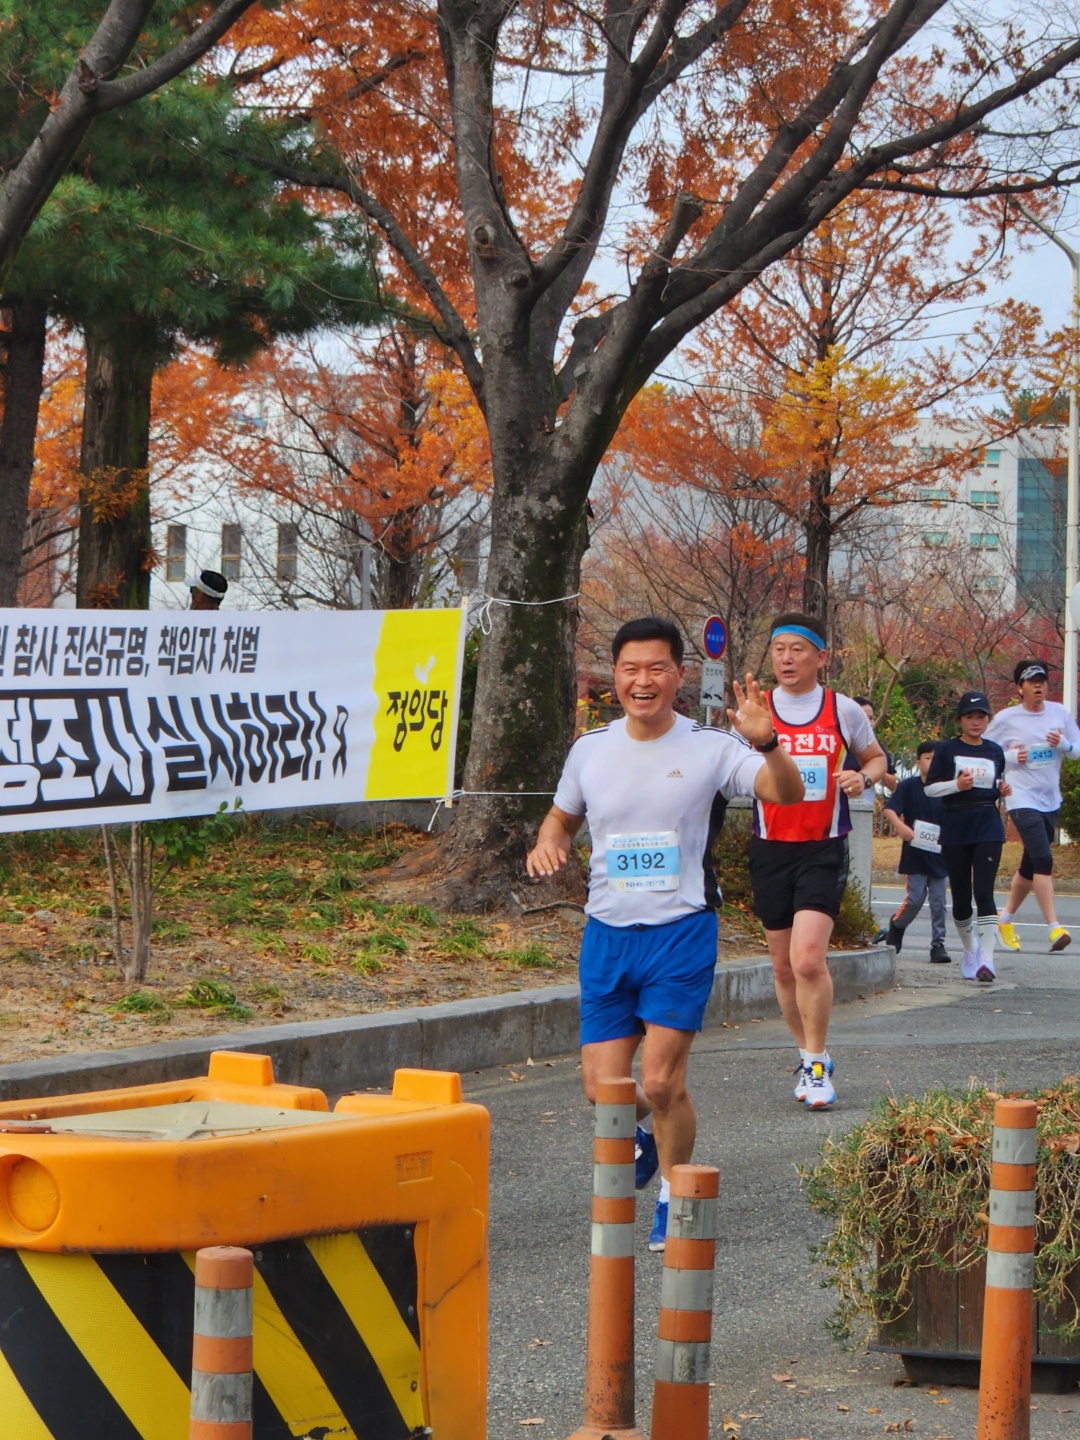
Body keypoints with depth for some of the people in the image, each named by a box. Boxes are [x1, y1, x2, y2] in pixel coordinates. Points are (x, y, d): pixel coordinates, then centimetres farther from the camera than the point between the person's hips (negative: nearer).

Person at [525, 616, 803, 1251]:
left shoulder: (710, 748, -6)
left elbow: (788, 795, -17)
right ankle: (649, 1130, 37)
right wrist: (547, 843, -2)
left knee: (662, 1083, -10)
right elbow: (563, 817, 22)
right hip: (607, 931, 4)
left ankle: (674, 1198, 14)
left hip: (682, 931, -4)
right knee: (604, 1088, 1)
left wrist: (766, 744, -37)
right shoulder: (591, 749, 6)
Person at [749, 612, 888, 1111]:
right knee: (784, 967, 8)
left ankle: (817, 1063, -3)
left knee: (808, 959, -18)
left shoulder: (844, 711, 1)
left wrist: (863, 777, -7)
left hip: (824, 850, -3)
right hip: (770, 848, 3)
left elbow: (876, 758, 16)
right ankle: (809, 1056, 26)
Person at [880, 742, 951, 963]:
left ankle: (938, 944, 8)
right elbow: (889, 809, -12)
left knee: (938, 902, 3)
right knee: (915, 899, -4)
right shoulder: (909, 786, -3)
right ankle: (896, 927, 22)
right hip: (915, 853, -3)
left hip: (938, 854, 3)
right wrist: (899, 825, -30)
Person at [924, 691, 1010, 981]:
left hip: (988, 828, 1)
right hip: (955, 828, 0)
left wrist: (1003, 789, 2)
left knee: (984, 892, -13)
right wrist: (957, 785, -16)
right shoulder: (947, 750, 2)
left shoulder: (995, 751, 11)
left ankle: (986, 958, -20)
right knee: (961, 896, 5)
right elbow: (930, 788, -1)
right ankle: (970, 950, 27)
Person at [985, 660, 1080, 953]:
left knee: (1030, 867, 14)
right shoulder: (1005, 719, -5)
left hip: (1050, 800, 5)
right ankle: (1054, 927, -21)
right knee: (1043, 859, -19)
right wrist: (1011, 757, -15)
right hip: (1022, 800, -5)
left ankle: (1006, 918, 32)